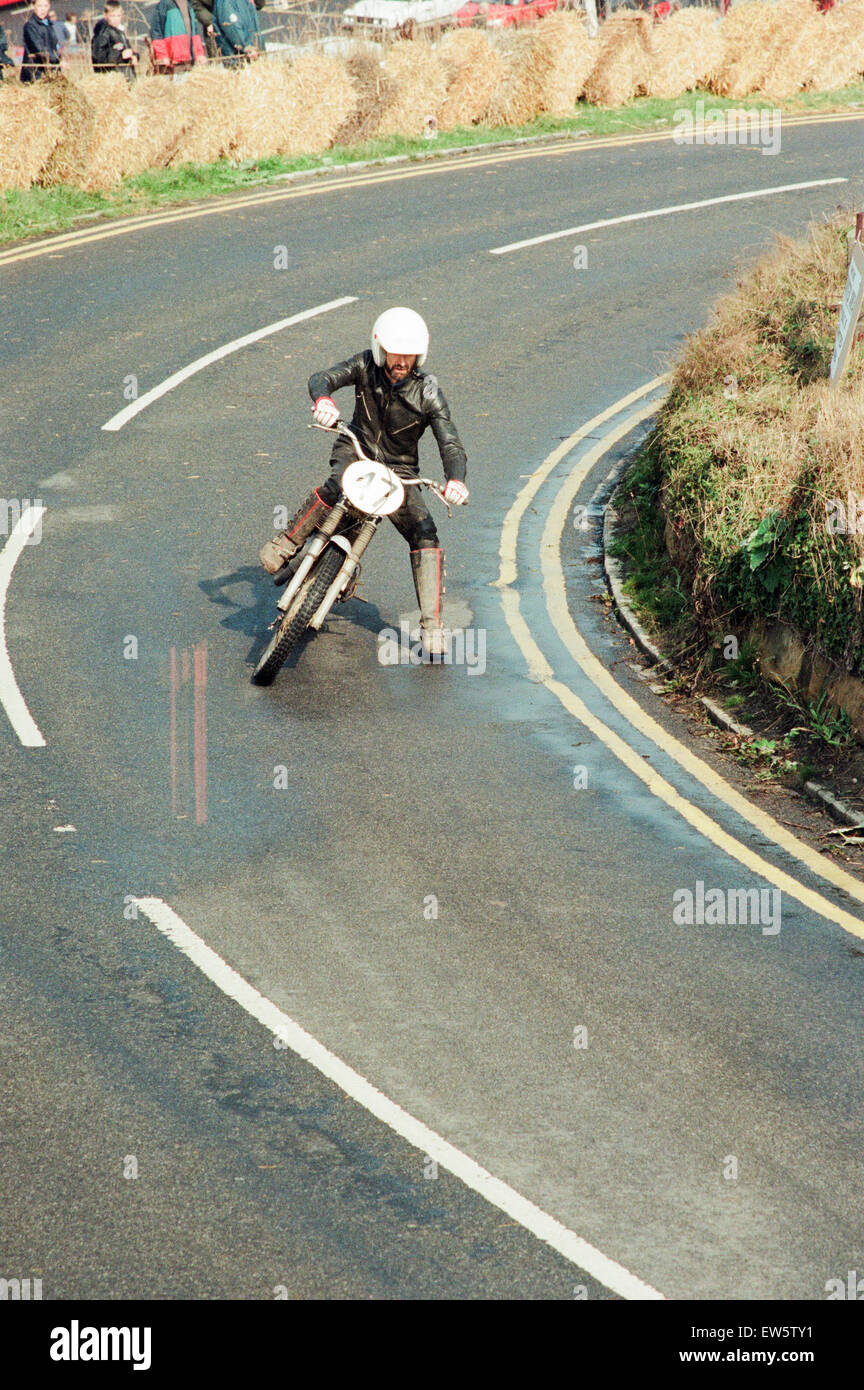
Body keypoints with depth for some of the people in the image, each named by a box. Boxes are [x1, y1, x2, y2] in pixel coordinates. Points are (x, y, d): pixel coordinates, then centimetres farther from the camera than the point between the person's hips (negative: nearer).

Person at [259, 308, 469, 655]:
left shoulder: (427, 391, -13)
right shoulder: (365, 366, -9)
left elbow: (450, 444, -20)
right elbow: (322, 378, -22)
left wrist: (456, 479, -41)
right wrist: (323, 398, -48)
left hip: (399, 471, 1)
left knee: (426, 537, -17)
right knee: (335, 487, -37)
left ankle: (432, 627, -14)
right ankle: (285, 545, -22)